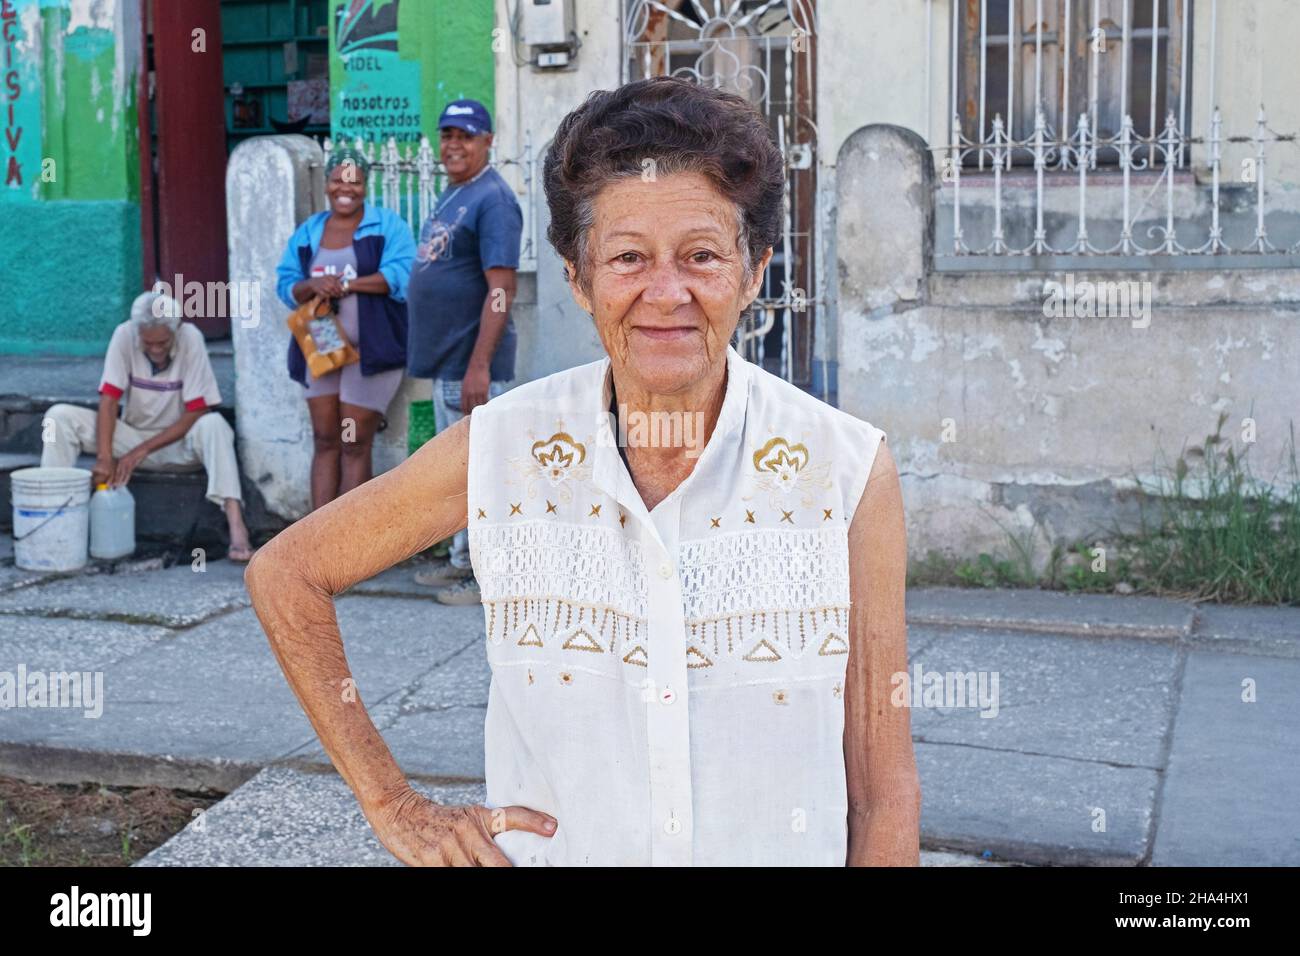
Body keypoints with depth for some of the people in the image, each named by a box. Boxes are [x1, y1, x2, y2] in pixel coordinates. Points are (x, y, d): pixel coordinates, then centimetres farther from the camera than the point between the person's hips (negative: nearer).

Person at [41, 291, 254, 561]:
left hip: (178, 441, -2)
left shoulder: (190, 338, -19)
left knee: (213, 425, -35)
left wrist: (143, 451, -22)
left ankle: (236, 529, -46)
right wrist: (104, 457, -29)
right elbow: (108, 400, -16)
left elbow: (197, 412, -19)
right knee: (60, 416, -17)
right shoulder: (124, 335, -14)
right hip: (132, 436, 3)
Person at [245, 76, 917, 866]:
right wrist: (393, 806, -3)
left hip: (786, 850, 0)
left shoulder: (849, 471, -16)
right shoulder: (500, 452, -14)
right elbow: (284, 577, -1)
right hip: (548, 848, 1)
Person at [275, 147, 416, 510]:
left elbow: (400, 277, -14)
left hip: (368, 351, -4)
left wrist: (346, 284, -16)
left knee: (355, 446, -2)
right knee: (324, 442, 5)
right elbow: (286, 285, 8)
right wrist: (312, 285, -14)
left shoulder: (388, 225, 0)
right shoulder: (306, 233, 14)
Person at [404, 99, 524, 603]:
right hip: (444, 357, 10)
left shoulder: (492, 199, -15)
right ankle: (463, 558, 27)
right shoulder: (451, 194, 15)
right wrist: (440, 353, 19)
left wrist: (479, 365, -26)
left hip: (471, 361, -10)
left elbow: (500, 289, -22)